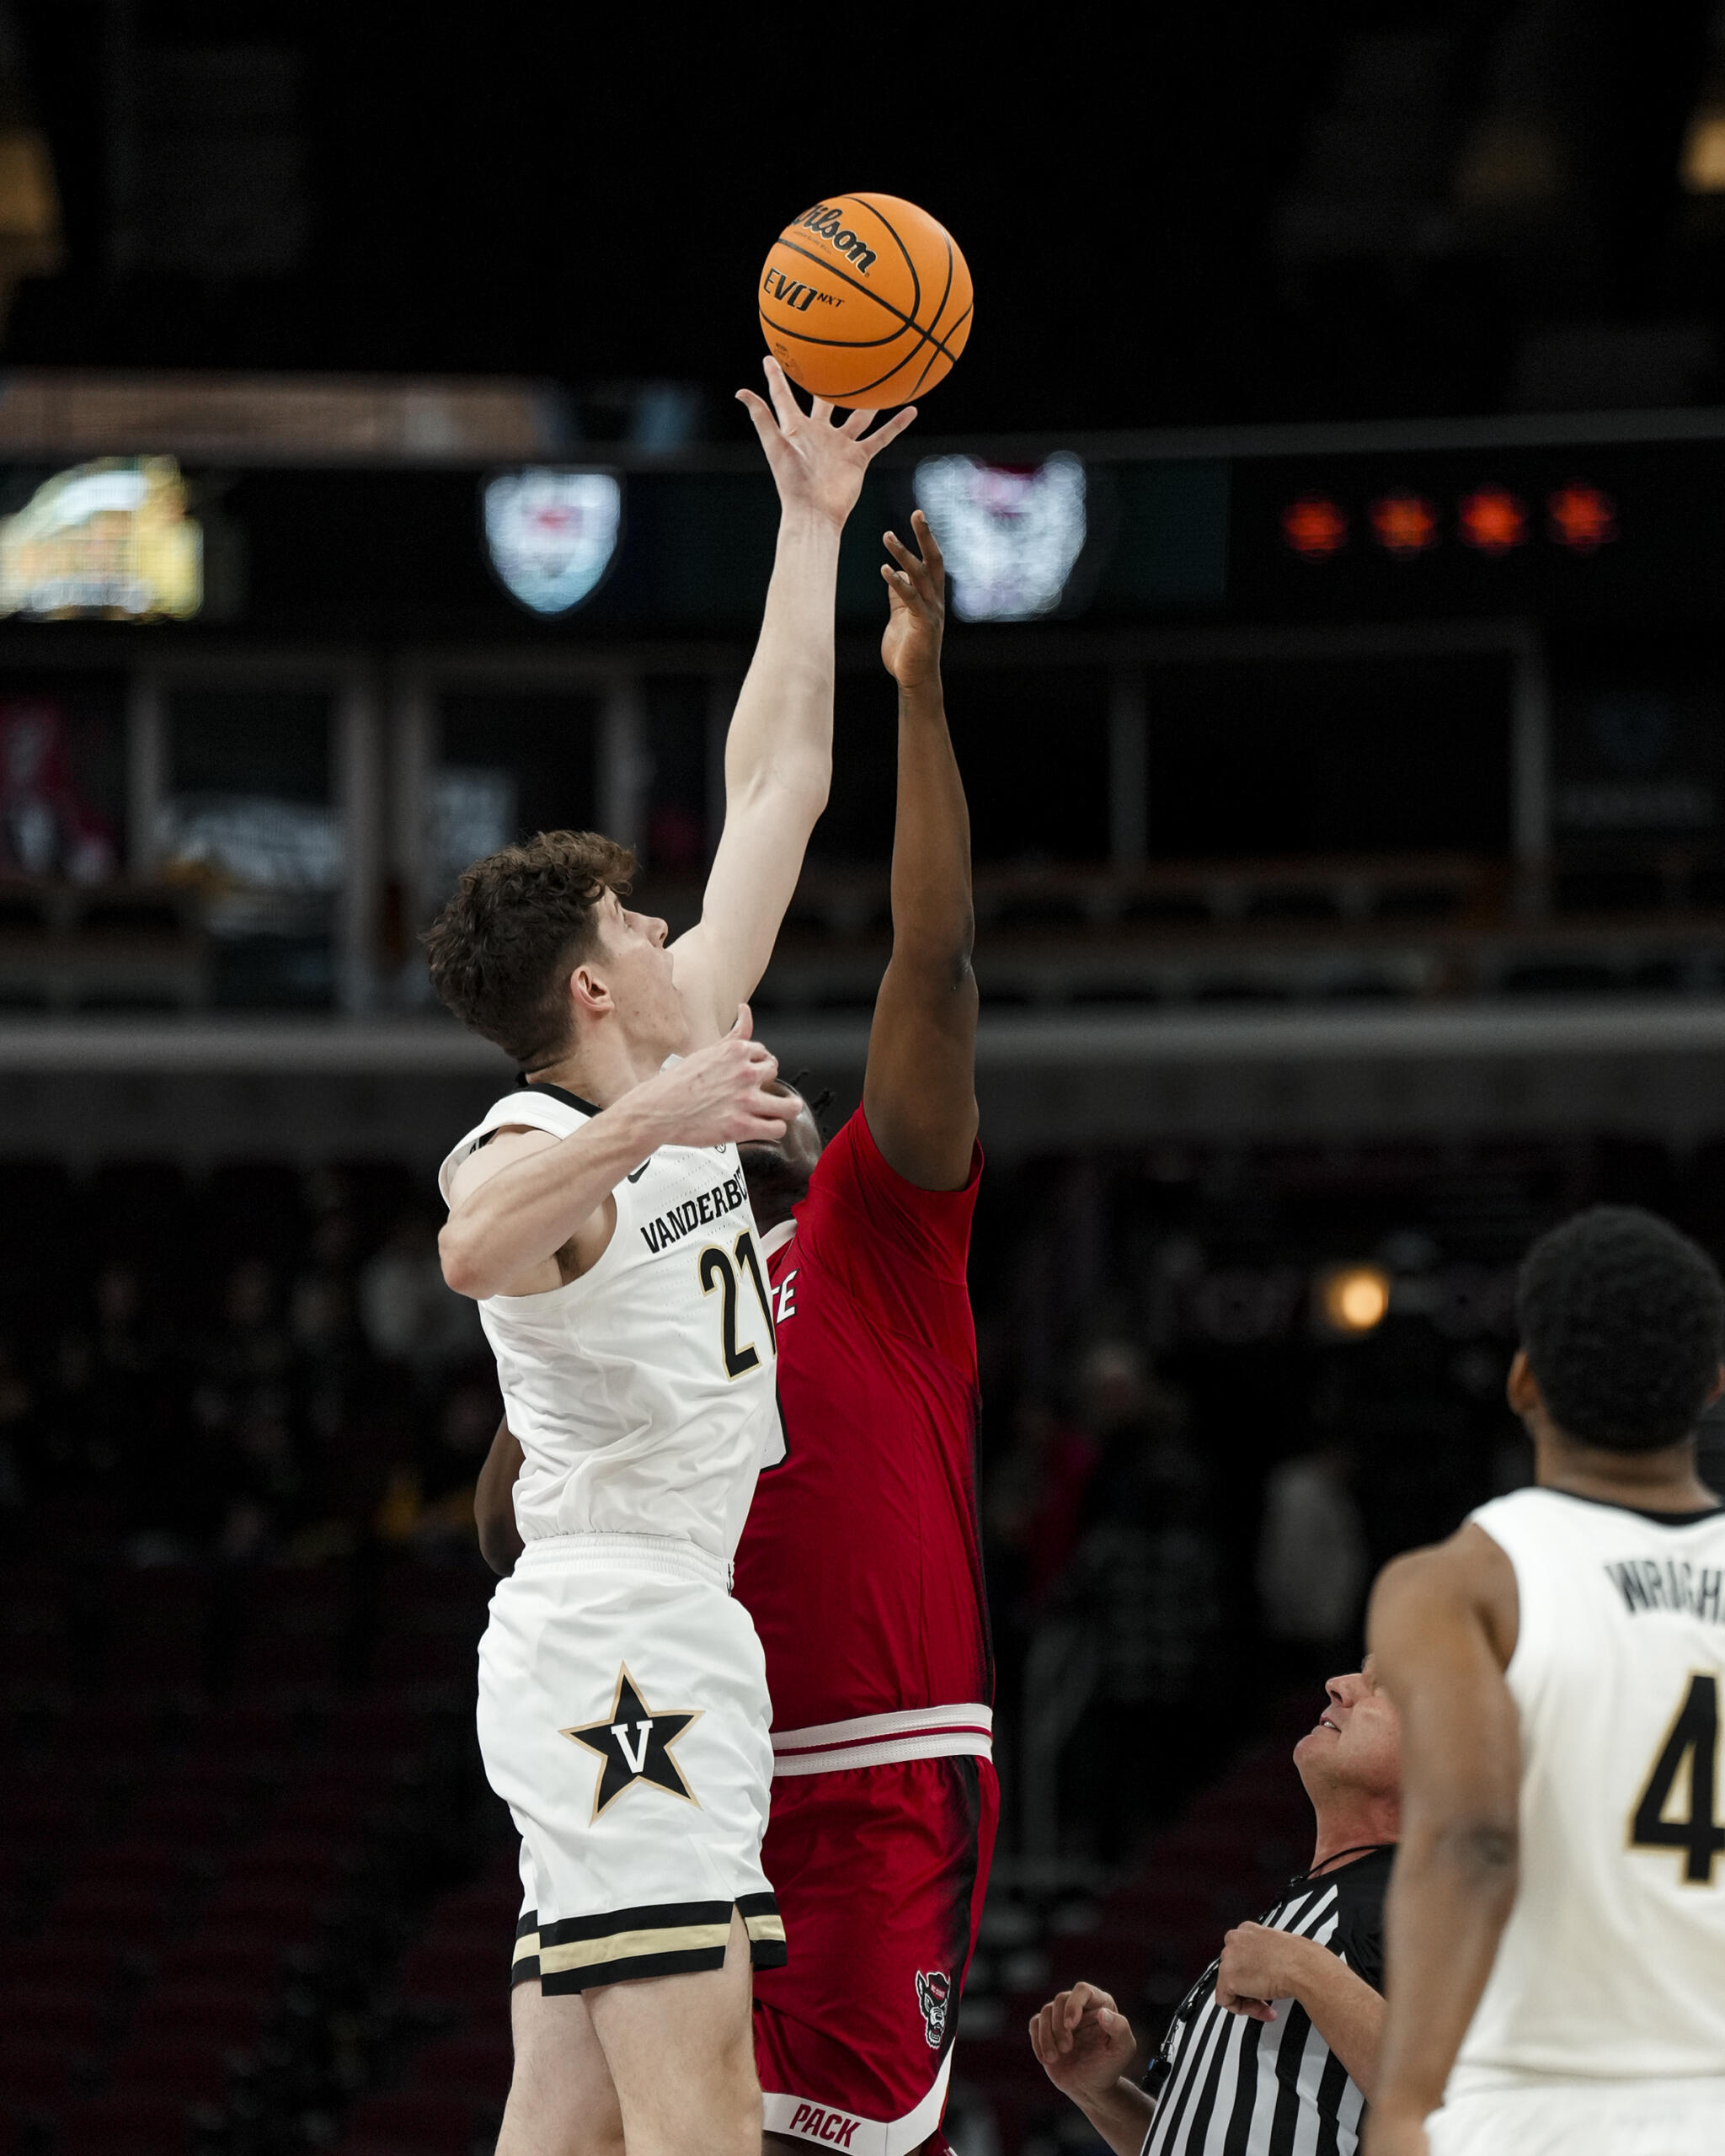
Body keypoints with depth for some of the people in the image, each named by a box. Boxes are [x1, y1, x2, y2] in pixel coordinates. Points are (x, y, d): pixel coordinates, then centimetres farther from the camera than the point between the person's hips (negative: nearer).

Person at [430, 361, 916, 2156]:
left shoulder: (678, 1050, 14)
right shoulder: (531, 1143, -11)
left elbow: (774, 789, 19)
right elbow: (476, 1249, -37)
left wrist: (812, 527, 20)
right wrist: (646, 1127, -49)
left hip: (672, 1650, 9)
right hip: (614, 1643, -9)